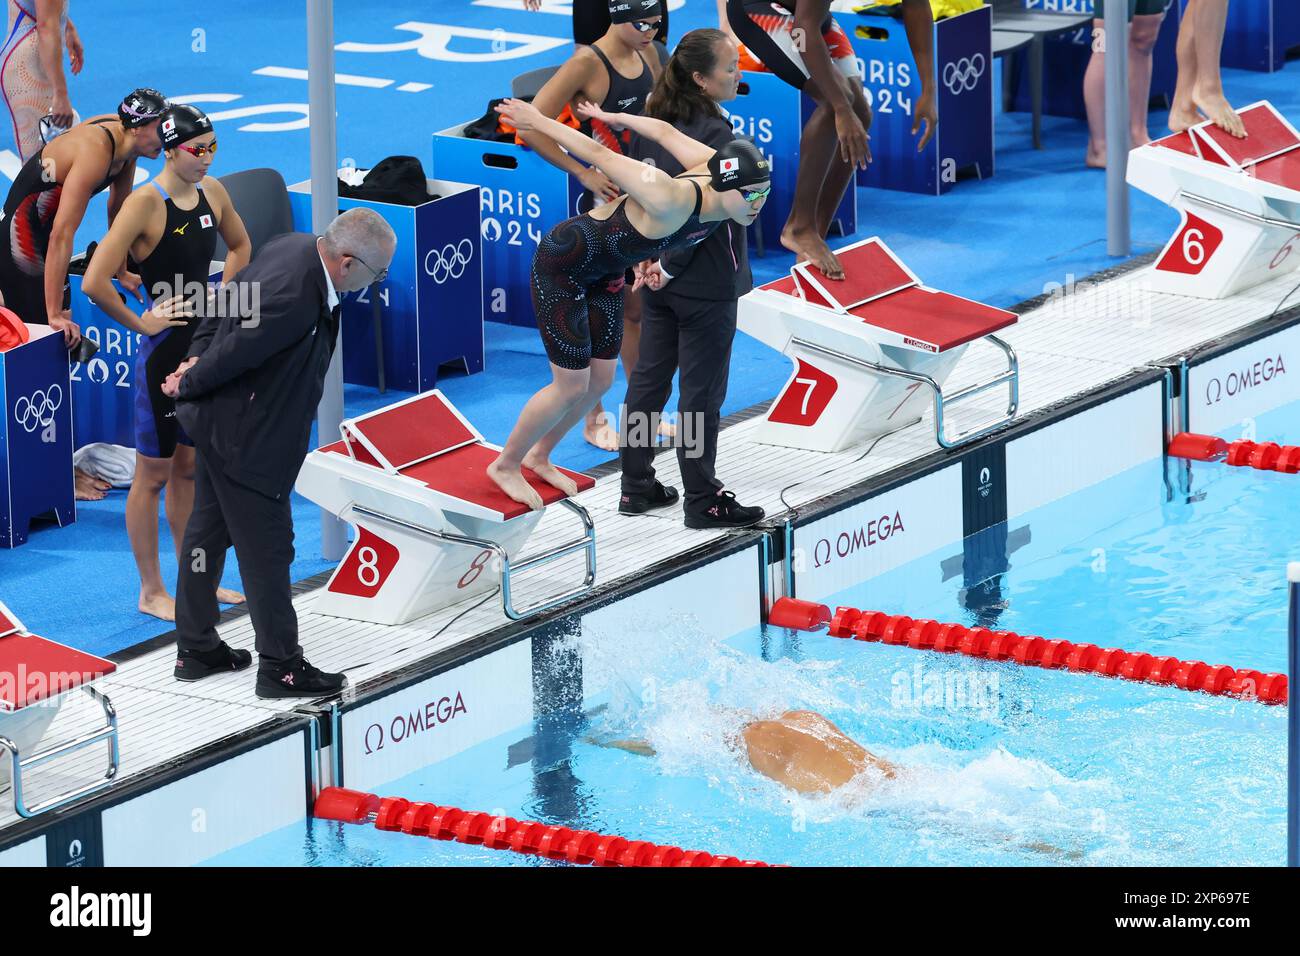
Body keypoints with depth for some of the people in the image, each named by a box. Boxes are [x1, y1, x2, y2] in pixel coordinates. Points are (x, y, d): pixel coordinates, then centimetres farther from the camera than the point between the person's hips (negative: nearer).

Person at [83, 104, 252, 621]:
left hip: (207, 342, 7)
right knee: (154, 473, 4)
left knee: (189, 466, 18)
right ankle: (151, 592, 13)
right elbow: (94, 282, -27)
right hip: (165, 349, -7)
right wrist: (138, 324, -16)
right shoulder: (145, 204, -20)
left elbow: (239, 245, 23)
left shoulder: (211, 191, 2)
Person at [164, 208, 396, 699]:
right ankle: (280, 666, 12)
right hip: (245, 435, -10)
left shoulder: (296, 247, -3)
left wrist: (197, 359, 4)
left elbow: (228, 299, 8)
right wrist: (188, 386, -9)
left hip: (216, 420, 10)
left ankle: (196, 649, 31)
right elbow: (238, 351, -25)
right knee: (267, 547, 1)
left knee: (208, 529, 19)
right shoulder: (295, 295, -34)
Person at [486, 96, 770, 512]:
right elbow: (602, 155, -32)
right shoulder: (673, 201, -42)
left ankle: (538, 455, 38)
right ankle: (505, 465, 22)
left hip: (604, 274, 8)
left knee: (600, 379, 14)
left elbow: (665, 131, -2)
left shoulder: (720, 168, -19)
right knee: (572, 385, -1)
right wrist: (538, 121, -20)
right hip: (562, 266, -8)